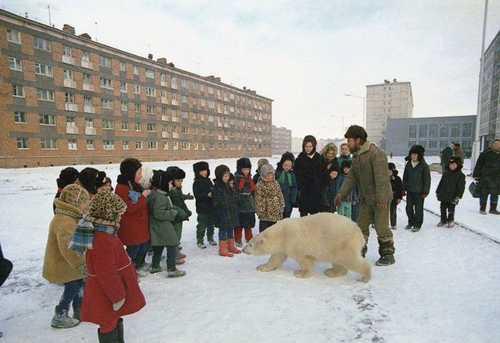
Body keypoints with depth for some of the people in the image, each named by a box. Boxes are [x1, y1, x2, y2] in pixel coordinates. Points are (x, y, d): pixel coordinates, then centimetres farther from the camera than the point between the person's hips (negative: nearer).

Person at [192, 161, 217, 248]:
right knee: (202, 225, -1)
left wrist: (213, 193, -4)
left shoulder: (209, 181, 11)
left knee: (211, 224, 16)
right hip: (202, 208, -6)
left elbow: (213, 190, 18)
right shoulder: (196, 183, -9)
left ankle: (210, 238, 32)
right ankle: (200, 241, 12)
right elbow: (197, 195, -17)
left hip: (211, 207, 7)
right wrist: (207, 195, -24)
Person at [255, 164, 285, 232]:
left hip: (276, 214, 5)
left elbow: (280, 196, 11)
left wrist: (281, 207, 6)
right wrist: (260, 211, -13)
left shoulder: (276, 184, 6)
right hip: (265, 214, -5)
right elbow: (258, 200, -10)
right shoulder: (259, 185, -9)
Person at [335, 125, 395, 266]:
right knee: (361, 226, 11)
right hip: (365, 199, 8)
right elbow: (351, 178, 11)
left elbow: (381, 177, -24)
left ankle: (388, 254, 15)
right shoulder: (356, 157, 10)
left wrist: (381, 198, -28)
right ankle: (359, 252, 24)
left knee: (381, 227, -1)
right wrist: (341, 194, 4)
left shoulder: (376, 154, -18)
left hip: (380, 199, -8)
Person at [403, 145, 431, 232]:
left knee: (418, 209, 4)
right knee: (409, 208, 12)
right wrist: (404, 188, 9)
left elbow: (427, 180, -8)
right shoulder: (408, 164, 4)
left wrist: (425, 192, -10)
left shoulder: (424, 166, -10)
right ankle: (411, 222, 30)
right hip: (409, 191, 5)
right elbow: (405, 177, 12)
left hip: (419, 192, -5)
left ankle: (417, 225, 18)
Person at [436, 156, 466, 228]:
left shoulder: (460, 175, -9)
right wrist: (438, 192, 12)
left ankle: (451, 221, 25)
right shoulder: (446, 173, 5)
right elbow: (441, 183, 13)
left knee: (451, 210, 7)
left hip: (452, 198, -5)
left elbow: (461, 187, -11)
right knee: (443, 209, 14)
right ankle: (443, 220, 29)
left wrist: (458, 196, -17)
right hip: (443, 196, 5)